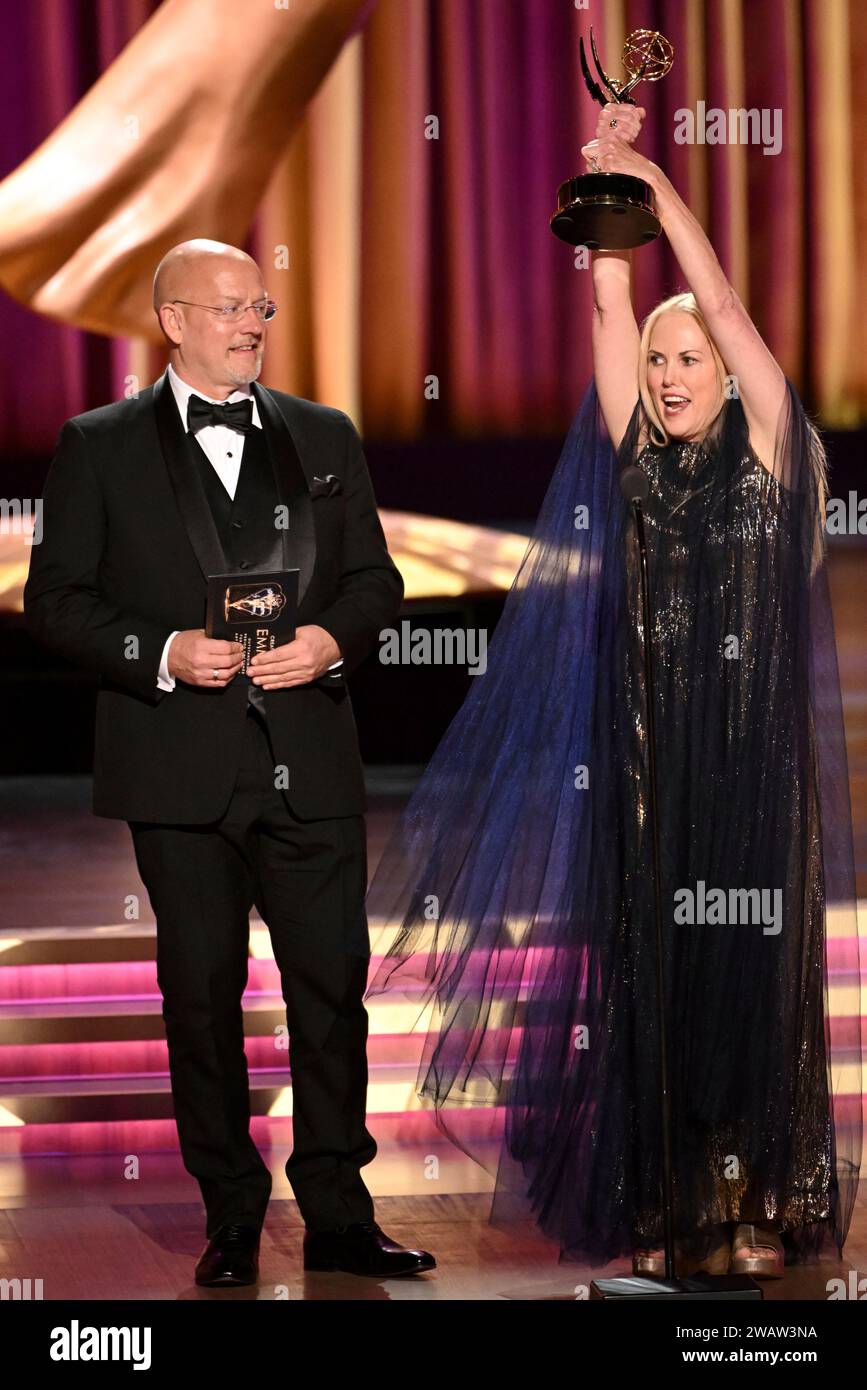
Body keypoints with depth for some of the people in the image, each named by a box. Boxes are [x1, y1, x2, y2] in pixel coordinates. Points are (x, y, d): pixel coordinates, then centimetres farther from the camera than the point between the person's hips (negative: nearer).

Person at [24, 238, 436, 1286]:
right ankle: (231, 1221, 14)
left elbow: (375, 578, 15)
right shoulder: (99, 447, 4)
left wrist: (333, 641, -7)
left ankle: (338, 1217, 11)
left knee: (333, 986, 2)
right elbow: (56, 599, 1)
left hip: (310, 762, 2)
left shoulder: (324, 437, 13)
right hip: (182, 768, -2)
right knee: (203, 994, 4)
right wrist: (162, 653, -14)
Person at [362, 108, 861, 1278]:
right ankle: (668, 1212, 7)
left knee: (750, 978, -1)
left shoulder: (769, 454, 1)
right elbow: (613, 311, 3)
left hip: (750, 762, -3)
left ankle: (761, 1207, 5)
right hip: (646, 760, 3)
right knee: (652, 980, 3)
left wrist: (658, 189, -9)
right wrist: (606, 179, -3)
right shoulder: (637, 459, 9)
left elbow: (726, 307, -8)